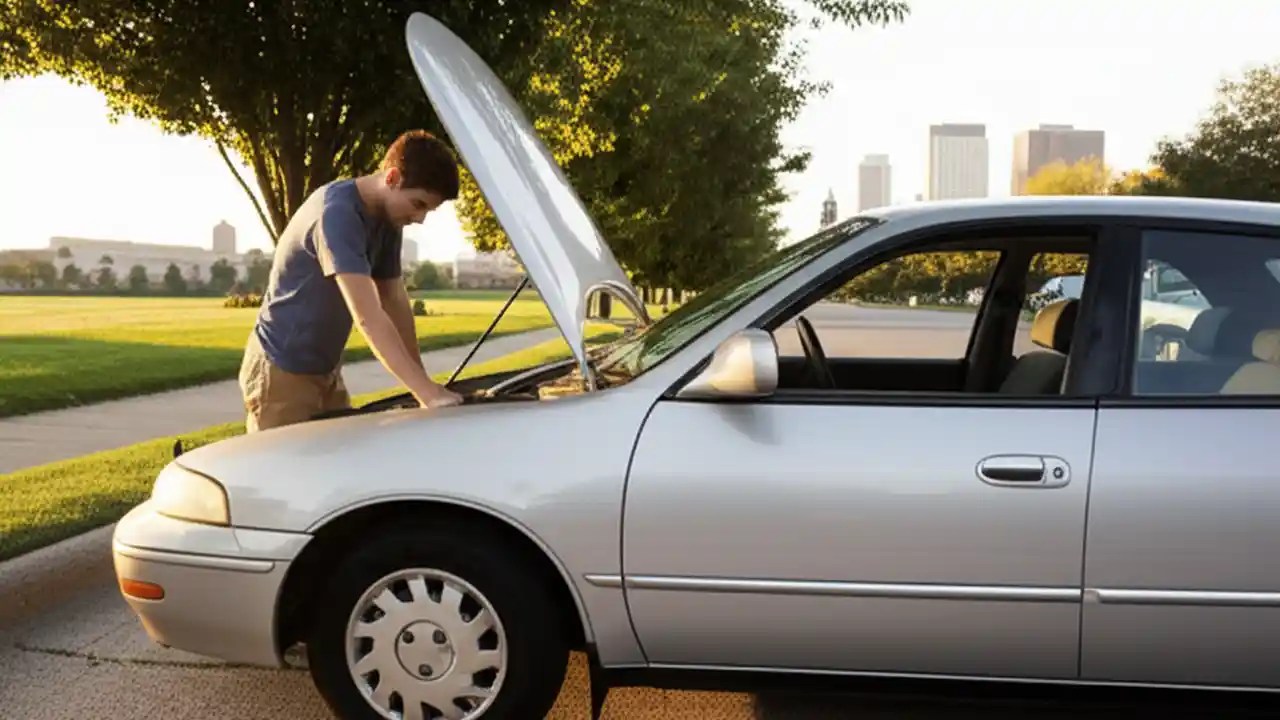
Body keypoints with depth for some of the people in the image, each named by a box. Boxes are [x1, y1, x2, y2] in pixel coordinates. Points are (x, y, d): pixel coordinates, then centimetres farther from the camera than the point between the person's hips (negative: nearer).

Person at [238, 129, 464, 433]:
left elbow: (395, 302, 7)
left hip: (326, 370, 8)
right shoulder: (337, 213, -26)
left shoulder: (387, 220, 2)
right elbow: (368, 317, -35)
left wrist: (424, 384, 2)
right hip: (282, 369, -8)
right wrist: (427, 392, -39)